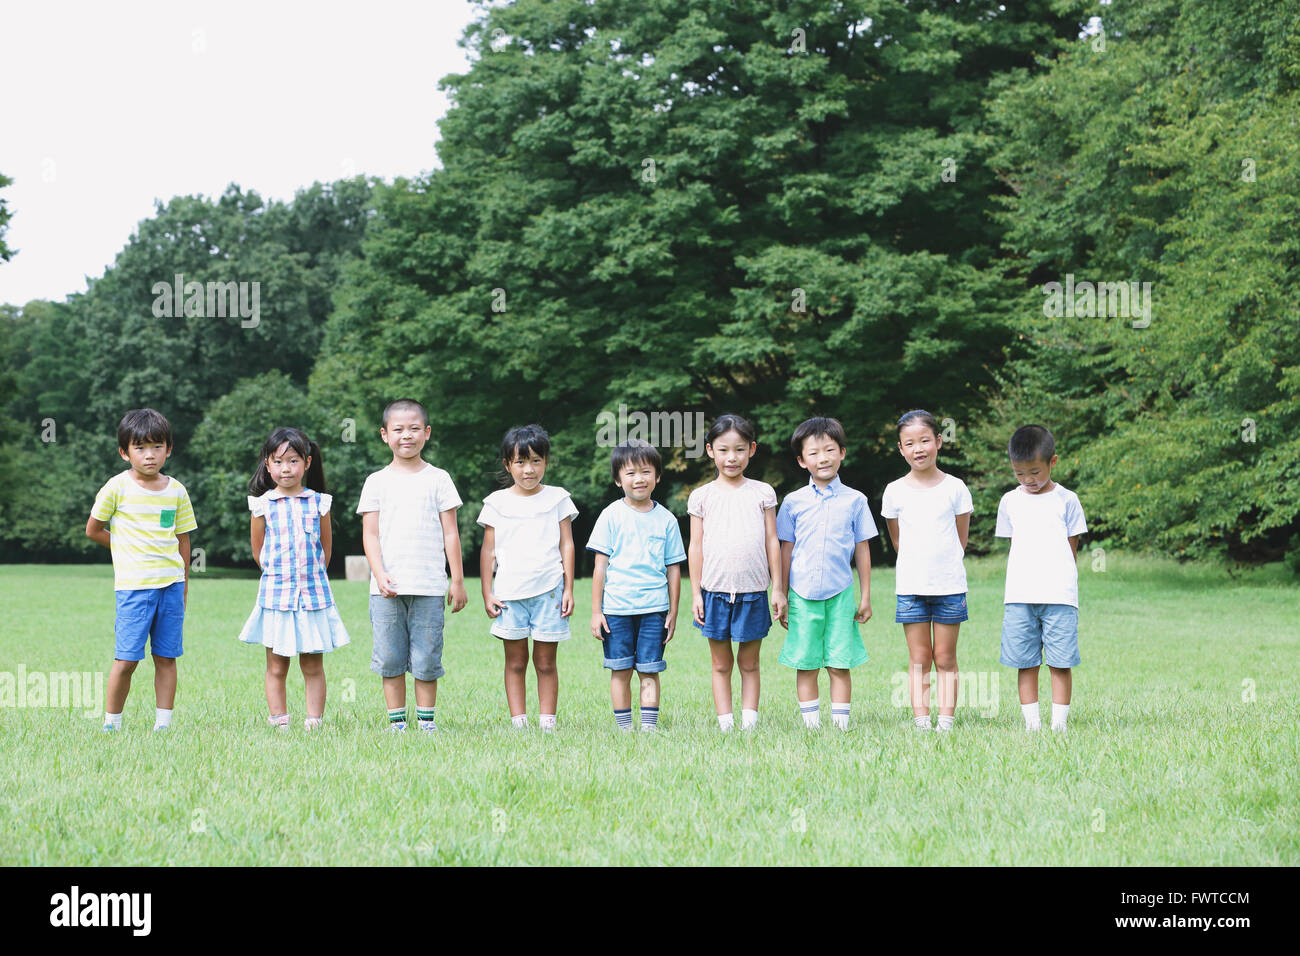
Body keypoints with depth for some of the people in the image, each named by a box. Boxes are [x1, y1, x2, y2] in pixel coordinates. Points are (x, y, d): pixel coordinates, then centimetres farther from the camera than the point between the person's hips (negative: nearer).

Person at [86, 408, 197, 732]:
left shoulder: (176, 491, 7)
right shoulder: (117, 487, -3)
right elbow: (93, 529, 6)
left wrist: (183, 582, 13)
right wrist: (127, 547, 8)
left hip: (171, 583, 3)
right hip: (133, 584, -3)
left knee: (166, 657, 5)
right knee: (126, 659, -5)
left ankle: (163, 724, 10)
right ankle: (111, 723, 7)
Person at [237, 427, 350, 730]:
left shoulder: (318, 503, 3)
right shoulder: (262, 505, 0)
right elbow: (258, 552, 9)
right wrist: (280, 574, 12)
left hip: (314, 593, 1)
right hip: (276, 592, -1)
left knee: (313, 666, 4)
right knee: (276, 668, 2)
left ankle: (314, 722, 7)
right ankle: (279, 723, 6)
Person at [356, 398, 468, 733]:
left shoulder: (438, 479, 6)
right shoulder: (377, 482, 7)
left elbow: (450, 534, 7)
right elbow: (370, 534, 3)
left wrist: (457, 581, 3)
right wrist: (380, 574, -11)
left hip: (429, 587, -1)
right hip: (387, 588, 1)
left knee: (426, 660, 0)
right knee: (390, 659, 2)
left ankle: (427, 722, 9)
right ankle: (396, 722, 11)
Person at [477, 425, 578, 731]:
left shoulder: (557, 498, 7)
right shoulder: (497, 502, 7)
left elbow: (566, 545, 8)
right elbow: (488, 550, 10)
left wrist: (568, 589, 2)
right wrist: (487, 594, 4)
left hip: (549, 590, 0)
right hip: (509, 592, 1)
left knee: (545, 663, 2)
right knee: (515, 662, 3)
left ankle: (547, 723, 5)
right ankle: (518, 723, 6)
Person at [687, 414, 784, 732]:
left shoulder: (762, 493, 4)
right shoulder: (702, 496, 4)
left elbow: (772, 542, 6)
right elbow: (696, 546, 5)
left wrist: (777, 588, 3)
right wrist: (696, 593, 1)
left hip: (753, 593, 0)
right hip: (715, 592, 0)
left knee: (749, 663, 5)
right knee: (721, 664, 5)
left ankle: (749, 723, 8)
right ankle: (725, 725, 7)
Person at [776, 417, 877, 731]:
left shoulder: (854, 501, 4)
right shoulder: (793, 502, 4)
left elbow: (862, 551, 8)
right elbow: (786, 551, 9)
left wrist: (866, 596, 7)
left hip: (840, 595, 0)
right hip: (802, 595, 0)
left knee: (840, 664, 1)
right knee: (806, 665, 3)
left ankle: (841, 725, 6)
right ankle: (811, 725, 9)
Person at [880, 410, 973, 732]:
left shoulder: (954, 488, 0)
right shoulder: (895, 491, 2)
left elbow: (961, 538, 8)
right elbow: (897, 540, 12)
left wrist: (945, 566, 6)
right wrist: (918, 565, 9)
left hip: (949, 585, -1)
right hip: (910, 585, 1)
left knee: (945, 657, 3)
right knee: (919, 658, 2)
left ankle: (946, 721, 4)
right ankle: (921, 721, 2)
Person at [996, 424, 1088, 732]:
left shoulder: (1066, 500, 5)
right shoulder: (1010, 502, 12)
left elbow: (1072, 548, 10)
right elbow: (1014, 545, 16)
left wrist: (1061, 583, 5)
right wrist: (1018, 586, 8)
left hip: (1059, 594, -2)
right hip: (1019, 597, 2)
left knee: (1060, 663, -3)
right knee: (1026, 663, 1)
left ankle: (1059, 725, 1)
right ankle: (1032, 724, 6)